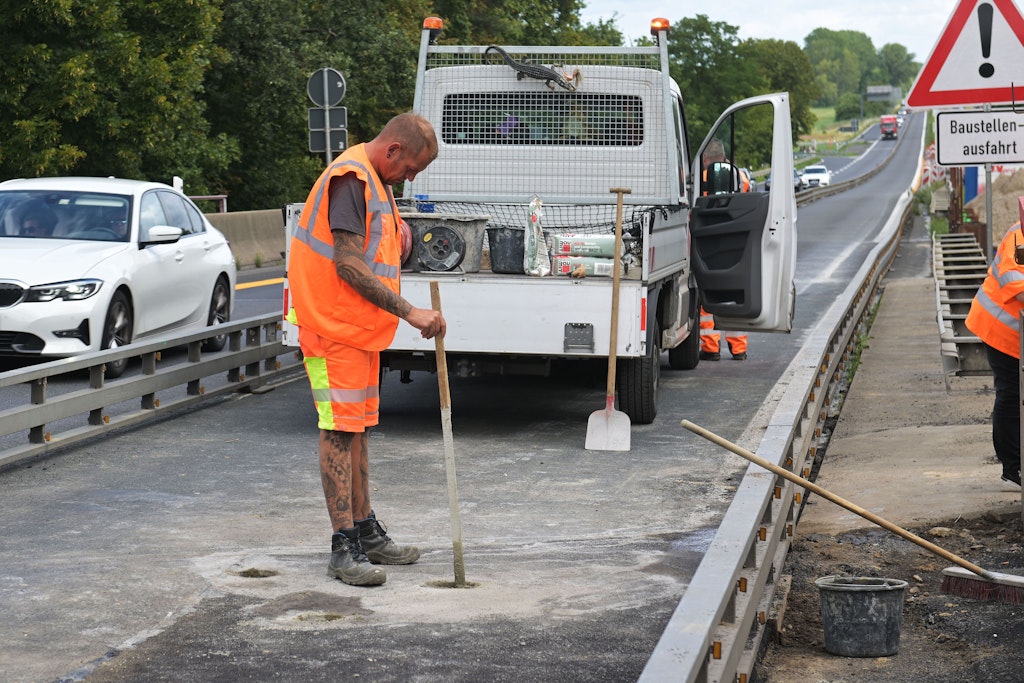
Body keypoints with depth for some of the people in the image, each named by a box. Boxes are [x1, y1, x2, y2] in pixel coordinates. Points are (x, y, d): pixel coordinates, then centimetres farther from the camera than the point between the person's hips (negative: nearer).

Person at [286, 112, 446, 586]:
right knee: (340, 431, -9)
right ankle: (344, 547, -7)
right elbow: (348, 265, -24)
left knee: (358, 428, 15)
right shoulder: (351, 177, -17)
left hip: (360, 329, 10)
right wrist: (408, 312, -24)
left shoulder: (373, 181, 16)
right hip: (334, 328, -10)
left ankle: (365, 532, 23)